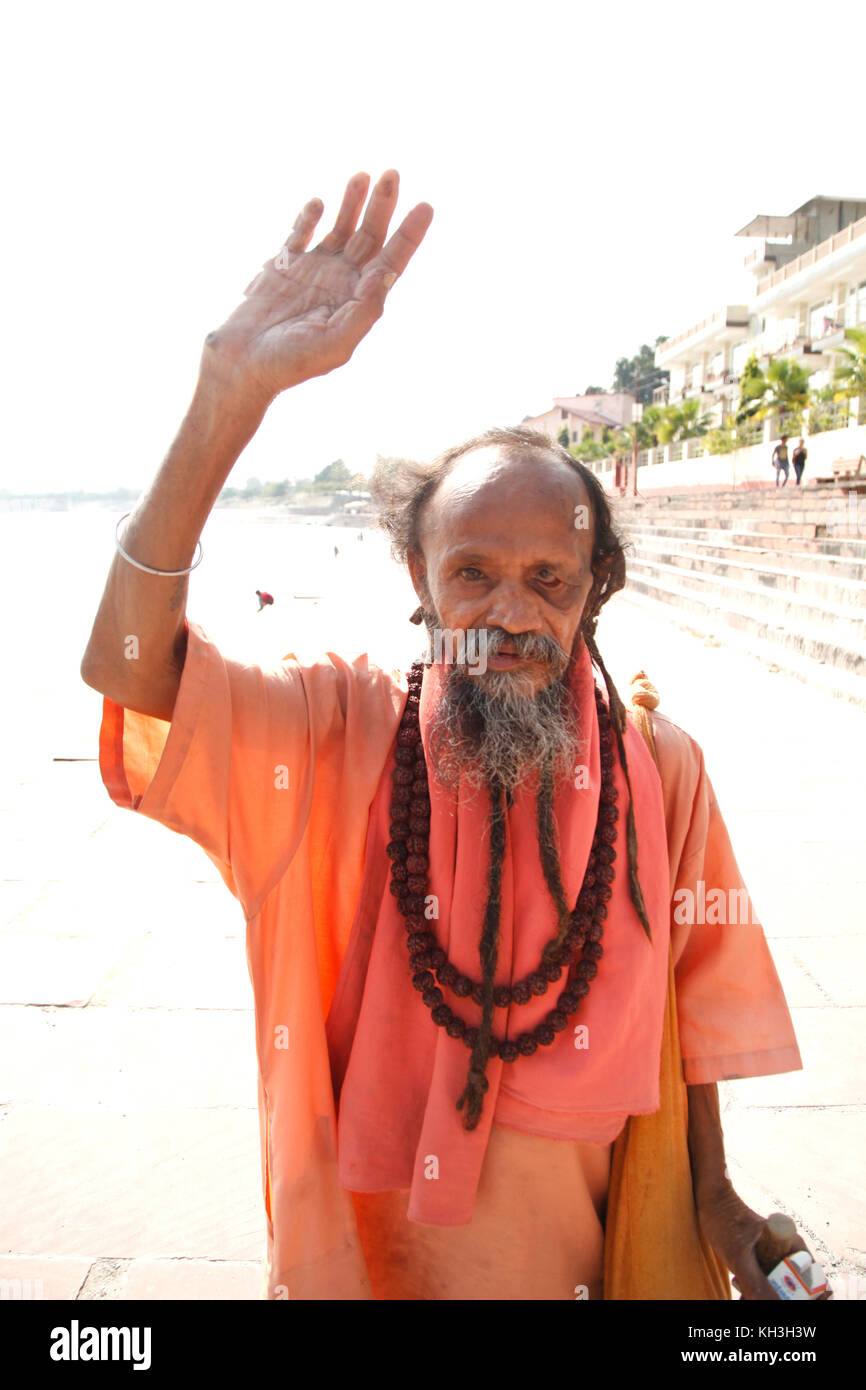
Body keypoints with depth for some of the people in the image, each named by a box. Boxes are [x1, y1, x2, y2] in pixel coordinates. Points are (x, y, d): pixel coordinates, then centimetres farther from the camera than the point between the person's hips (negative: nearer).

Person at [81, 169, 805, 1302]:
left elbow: (688, 998, -1)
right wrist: (233, 394, -41)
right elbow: (126, 663, -32)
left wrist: (712, 1195, 6)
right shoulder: (340, 732, -18)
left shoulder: (660, 771, -13)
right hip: (360, 1244, 0)